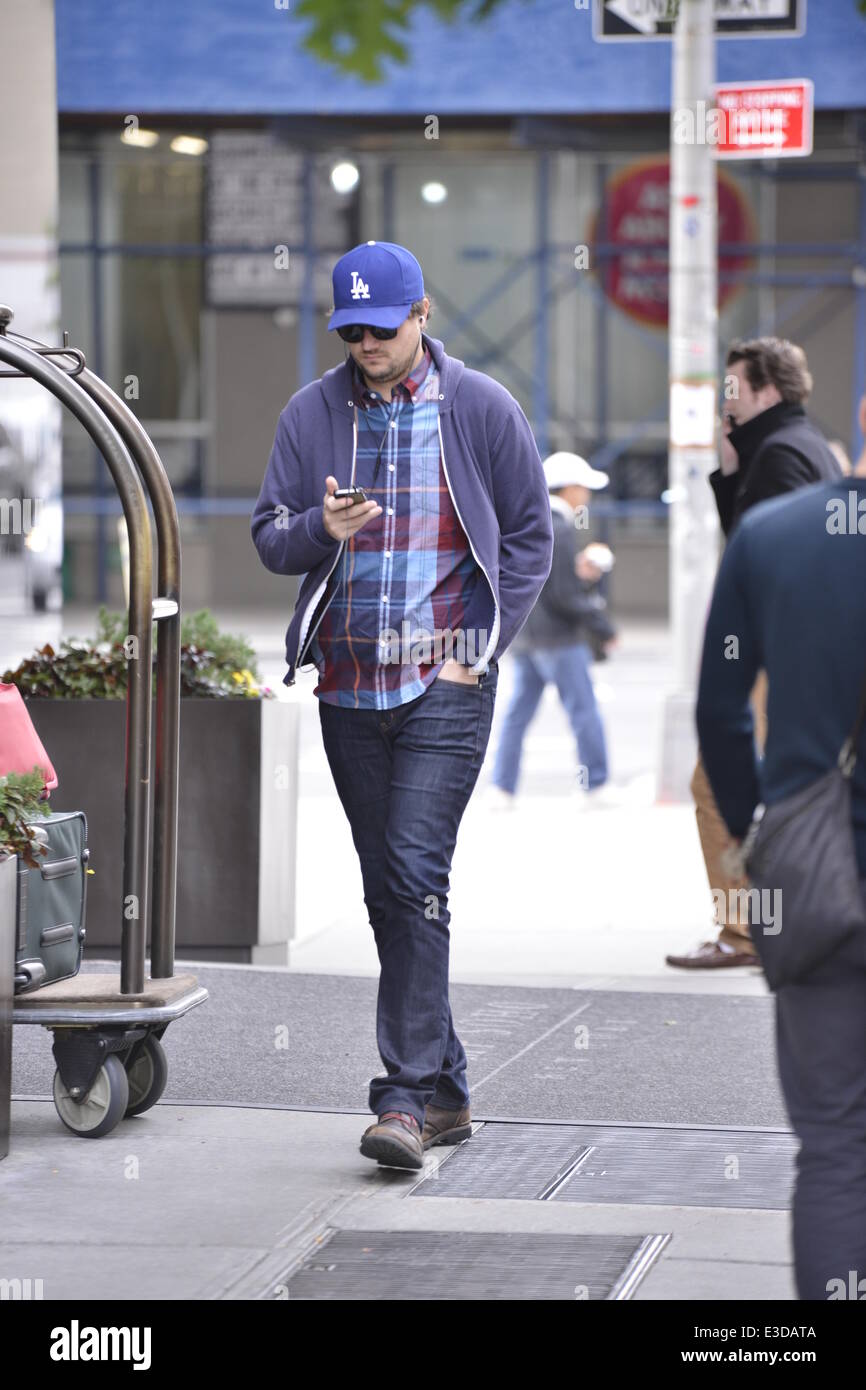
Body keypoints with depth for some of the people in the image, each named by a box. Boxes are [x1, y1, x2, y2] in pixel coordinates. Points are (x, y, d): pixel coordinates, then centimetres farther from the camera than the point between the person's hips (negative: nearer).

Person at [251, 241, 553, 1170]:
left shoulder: (481, 410, 1)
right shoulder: (311, 413, 7)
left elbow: (530, 538, 6)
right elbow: (270, 539, 9)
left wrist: (480, 649, -3)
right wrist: (322, 527, -14)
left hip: (445, 683, -4)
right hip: (347, 684, 4)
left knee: (416, 879, -15)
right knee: (387, 889, 8)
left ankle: (408, 1094, -14)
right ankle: (445, 1087, 18)